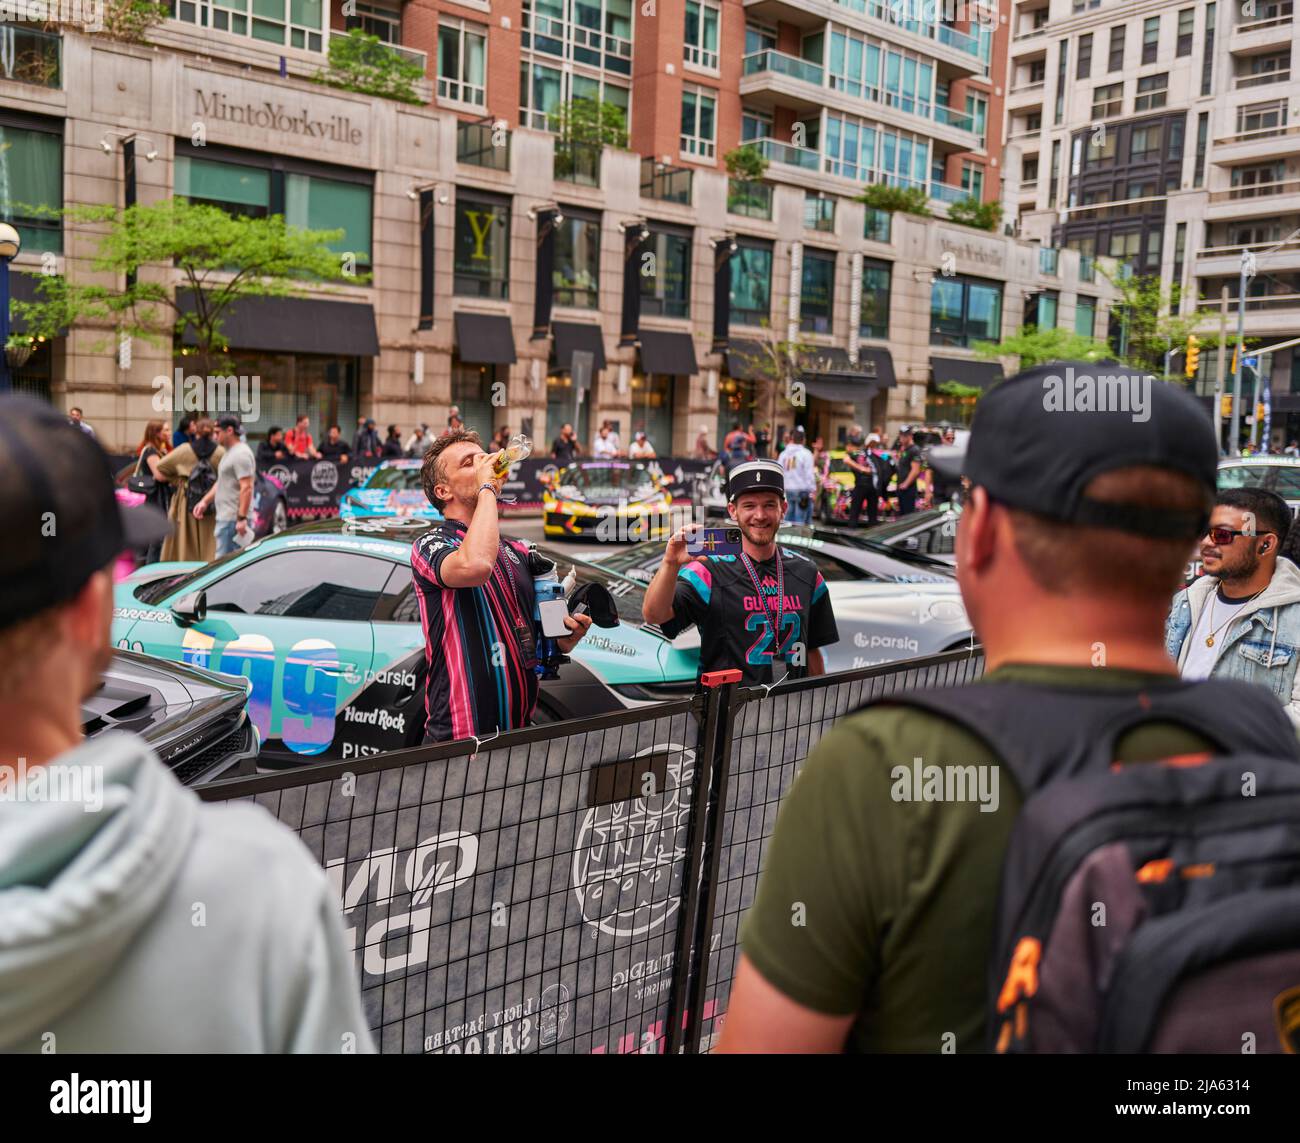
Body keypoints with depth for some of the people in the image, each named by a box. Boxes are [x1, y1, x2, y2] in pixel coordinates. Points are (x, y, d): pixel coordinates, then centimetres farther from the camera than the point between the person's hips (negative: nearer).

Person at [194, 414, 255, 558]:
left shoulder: (241, 454, -14)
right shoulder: (229, 452, 20)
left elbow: (246, 488, -21)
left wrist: (242, 518, -25)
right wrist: (205, 501, 19)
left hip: (233, 520, -11)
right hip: (225, 518, 11)